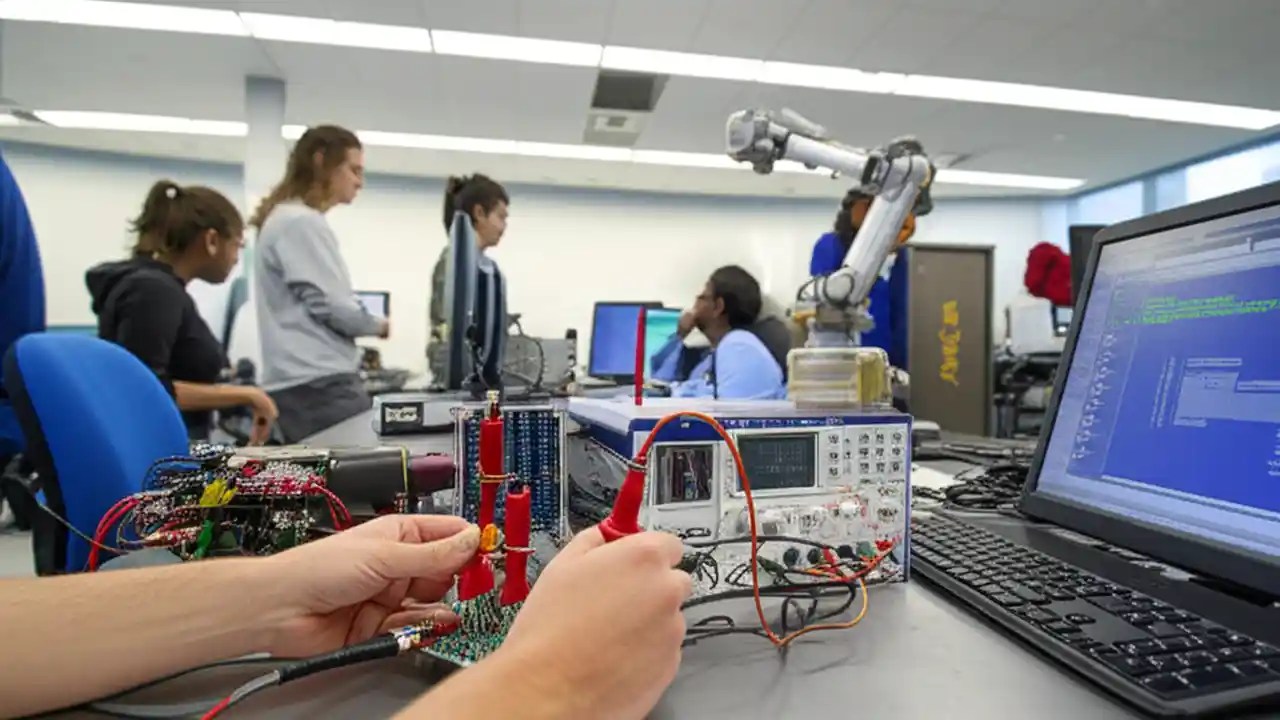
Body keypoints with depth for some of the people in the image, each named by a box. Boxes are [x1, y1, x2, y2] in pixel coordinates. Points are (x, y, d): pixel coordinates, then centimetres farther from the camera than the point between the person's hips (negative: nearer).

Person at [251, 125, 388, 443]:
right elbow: (328, 305, -16)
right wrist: (377, 325, 1)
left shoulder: (286, 218, 21)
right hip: (319, 380, -10)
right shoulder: (301, 222, -10)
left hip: (302, 381, 10)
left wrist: (364, 324, 15)